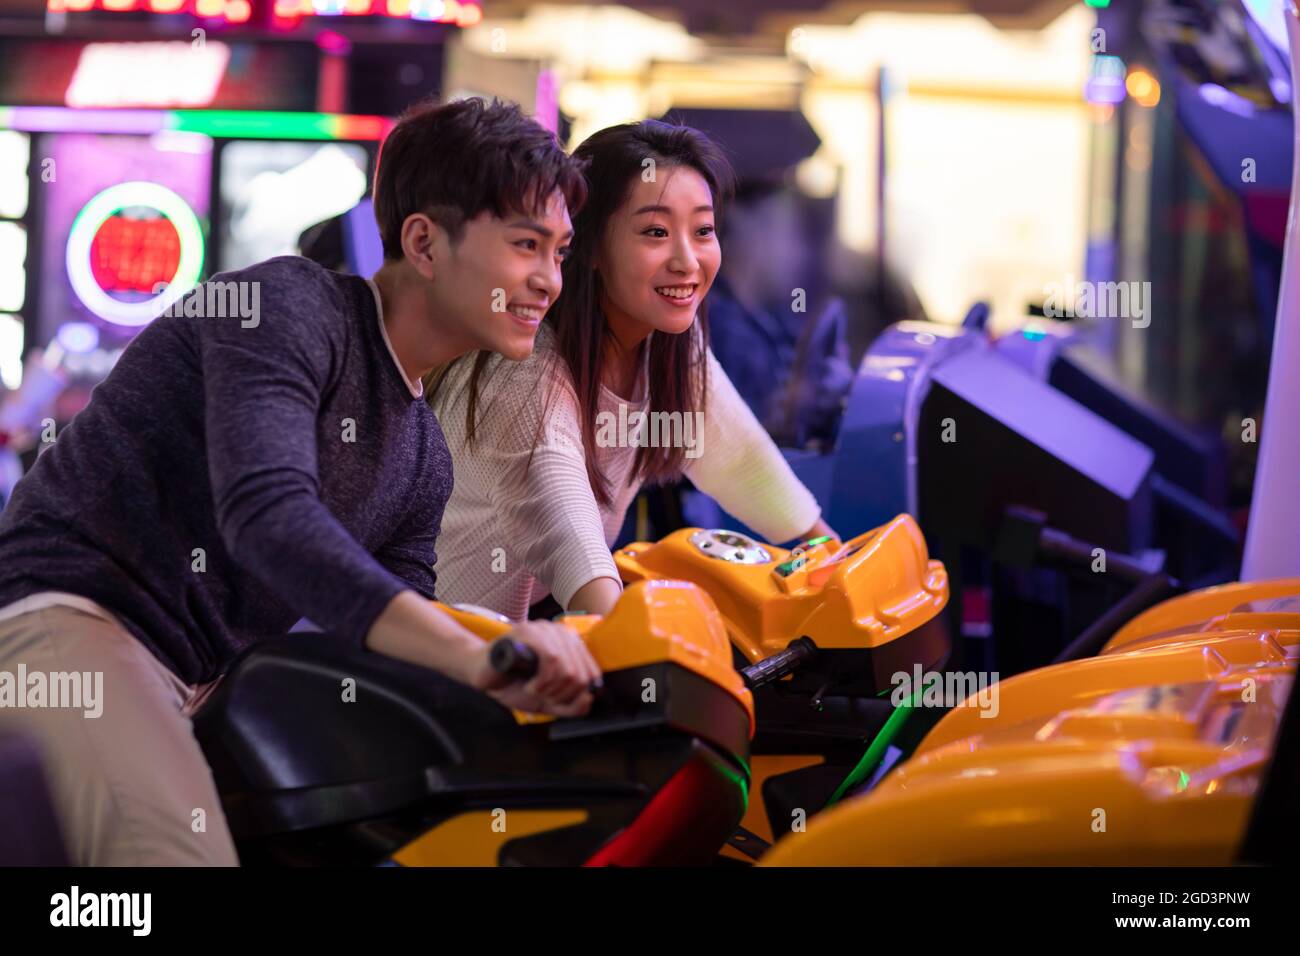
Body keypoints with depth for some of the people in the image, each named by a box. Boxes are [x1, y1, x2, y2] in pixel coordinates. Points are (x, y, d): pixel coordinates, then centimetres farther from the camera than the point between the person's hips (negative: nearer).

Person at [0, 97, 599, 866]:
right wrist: (475, 656, -35)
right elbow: (266, 513, -26)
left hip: (204, 688, 9)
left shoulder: (424, 460, 17)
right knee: (184, 853, -32)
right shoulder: (290, 306, -9)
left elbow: (399, 654, 16)